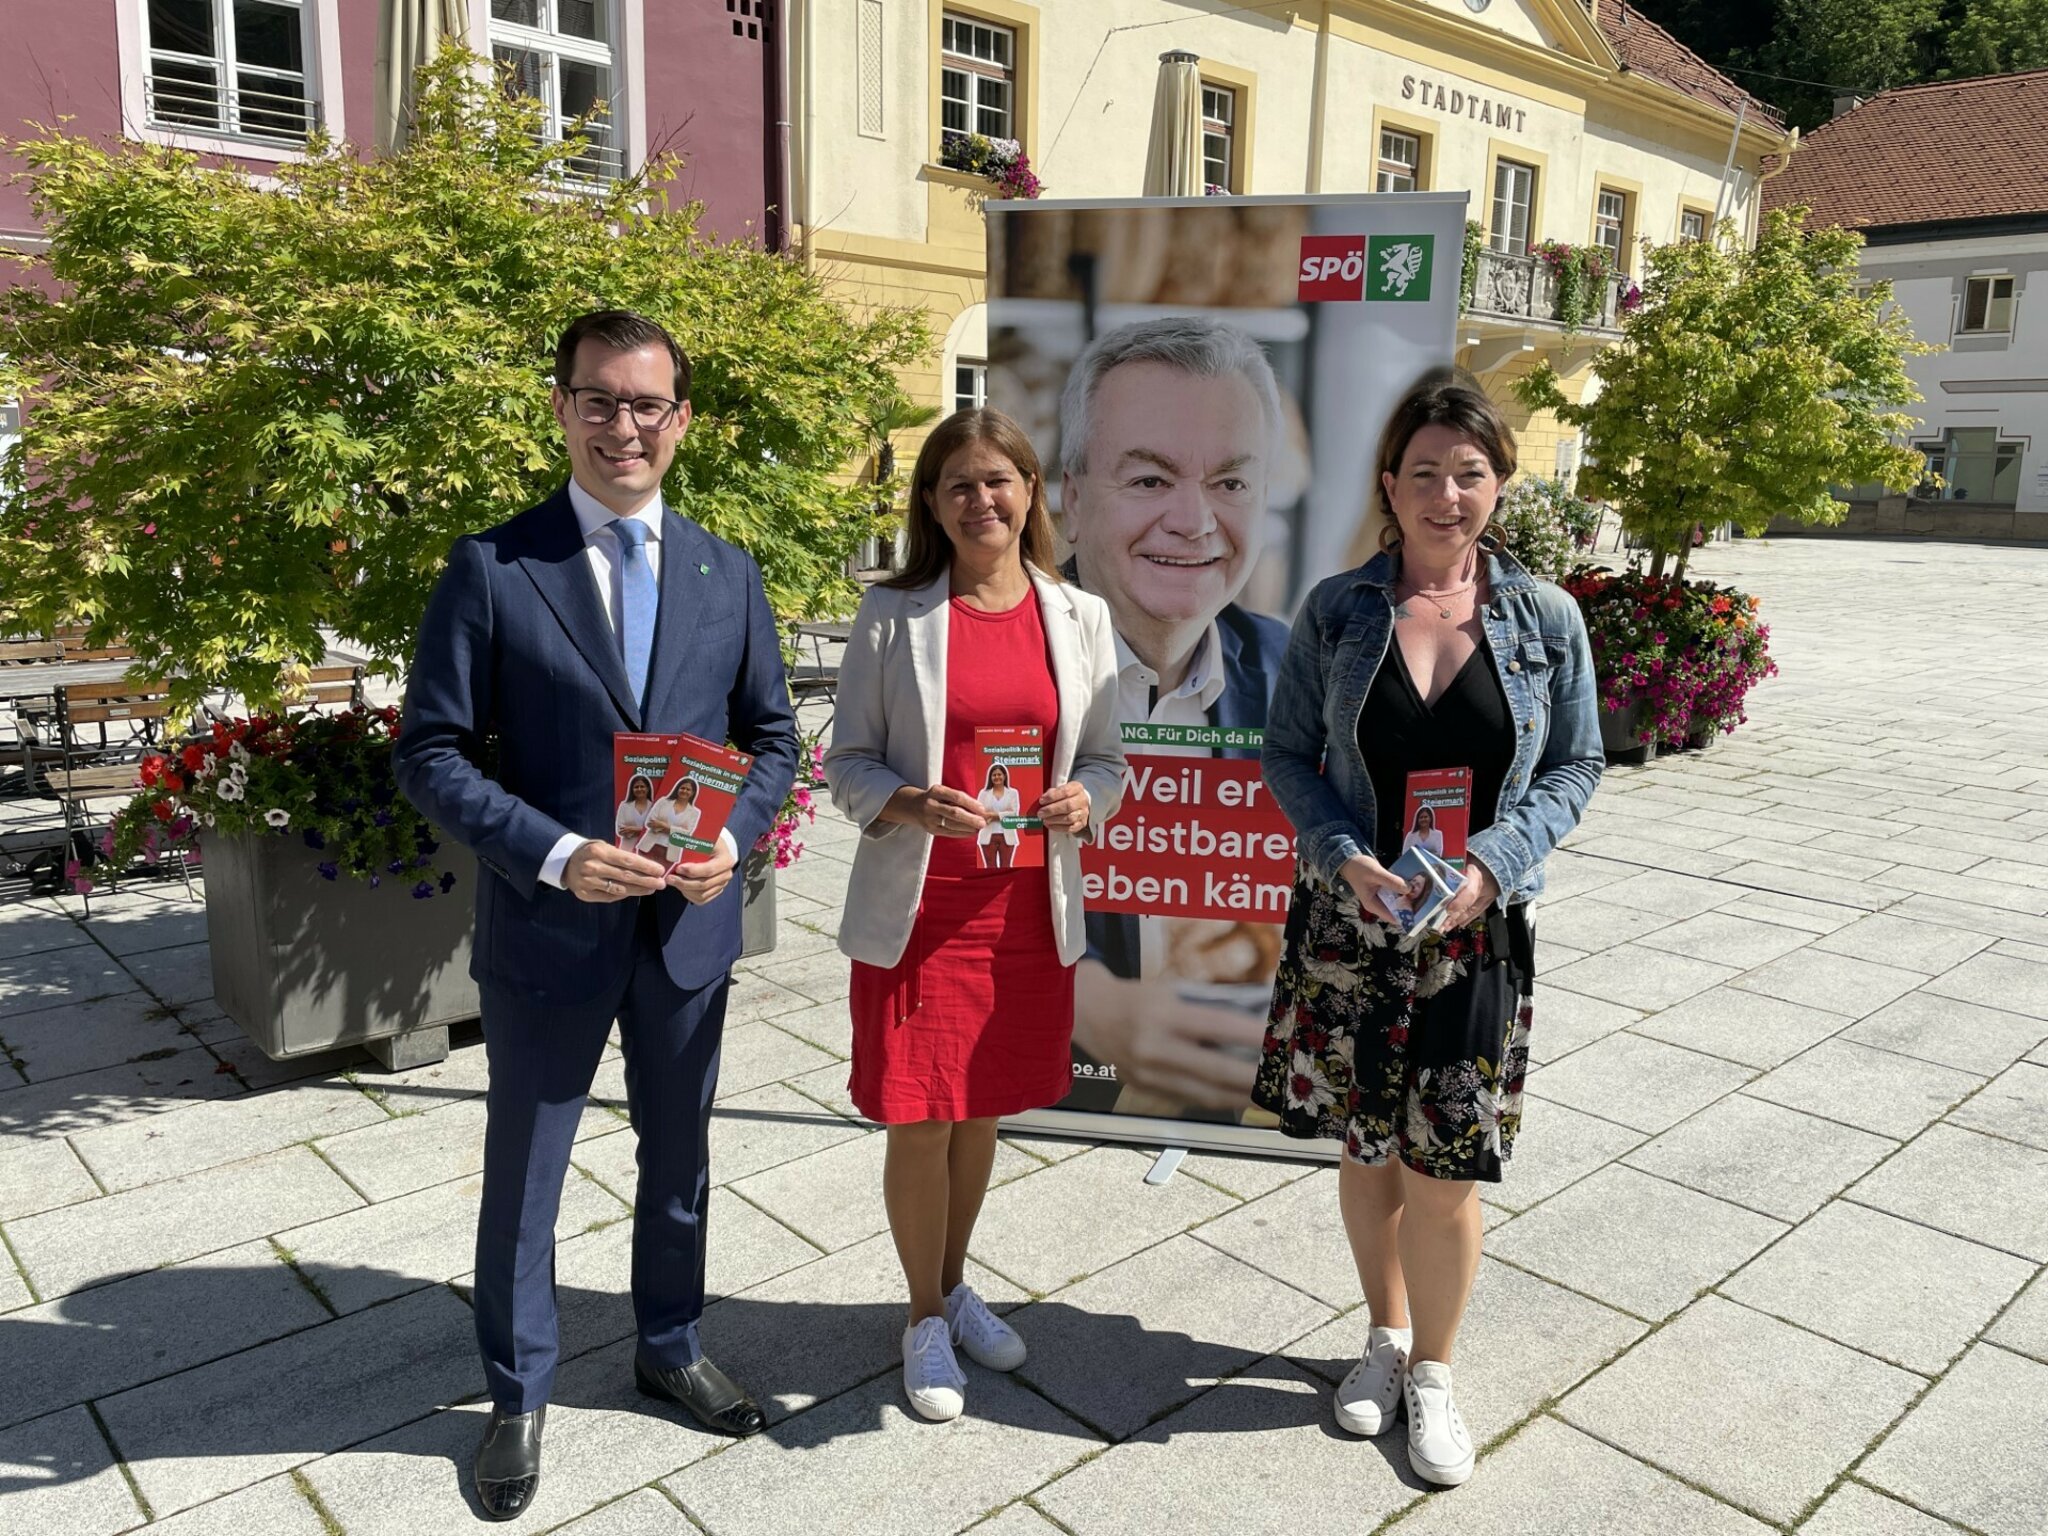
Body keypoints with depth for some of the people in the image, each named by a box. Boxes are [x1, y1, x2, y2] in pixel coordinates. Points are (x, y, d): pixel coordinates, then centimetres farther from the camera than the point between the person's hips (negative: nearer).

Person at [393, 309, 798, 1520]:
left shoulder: (727, 575, 3)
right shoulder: (492, 567, -8)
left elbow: (774, 736, 7)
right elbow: (431, 752, -8)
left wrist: (735, 837, -12)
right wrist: (554, 855, -21)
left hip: (691, 923, 3)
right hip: (548, 924, -3)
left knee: (680, 1157, 20)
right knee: (525, 1171, 14)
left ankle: (672, 1347, 45)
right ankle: (520, 1396, 38)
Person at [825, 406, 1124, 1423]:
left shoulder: (1080, 617, 4)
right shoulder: (893, 615, -3)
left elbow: (1108, 760, 9)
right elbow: (847, 761, -2)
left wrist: (1084, 800, -14)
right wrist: (910, 806, -21)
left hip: (1027, 911, 3)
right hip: (915, 910, -2)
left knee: (980, 1113, 17)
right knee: (919, 1122, 5)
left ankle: (953, 1286, 42)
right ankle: (925, 1318, 29)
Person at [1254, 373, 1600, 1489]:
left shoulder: (1546, 619, -1)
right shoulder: (1337, 610, -1)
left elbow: (1574, 766, 4)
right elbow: (1287, 754, 2)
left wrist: (1492, 861, -13)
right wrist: (1345, 854, -15)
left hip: (1477, 931, 0)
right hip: (1348, 923, 1)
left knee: (1445, 1170, 4)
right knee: (1367, 1150, 14)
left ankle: (1433, 1373, 29)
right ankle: (1386, 1336, 39)